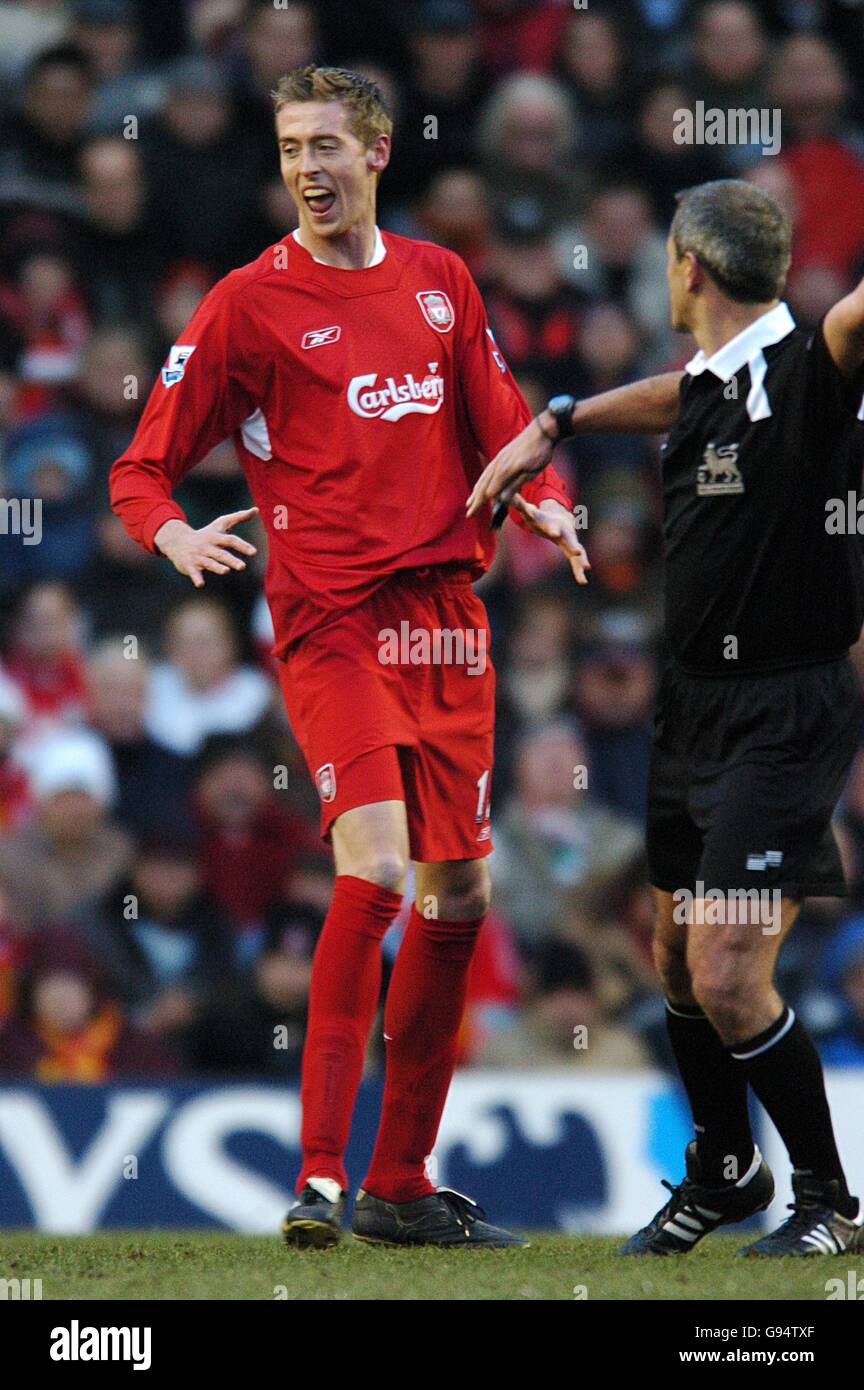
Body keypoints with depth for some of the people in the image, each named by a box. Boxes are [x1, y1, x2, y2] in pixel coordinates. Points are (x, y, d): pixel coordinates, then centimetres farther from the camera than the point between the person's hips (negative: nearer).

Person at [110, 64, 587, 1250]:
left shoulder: (441, 282, 13)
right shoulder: (252, 302, -1)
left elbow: (498, 426, 21)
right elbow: (141, 469, 0)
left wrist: (541, 500, 0)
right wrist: (174, 534, -21)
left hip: (446, 617, 6)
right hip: (331, 619, -6)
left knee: (458, 893, 7)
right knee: (374, 866, -22)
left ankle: (400, 1185, 17)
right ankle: (321, 1175, -20)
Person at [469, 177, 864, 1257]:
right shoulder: (706, 384, 8)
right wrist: (554, 424, 36)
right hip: (693, 706, 9)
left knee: (727, 978, -14)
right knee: (677, 960, 18)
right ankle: (724, 1172, 39)